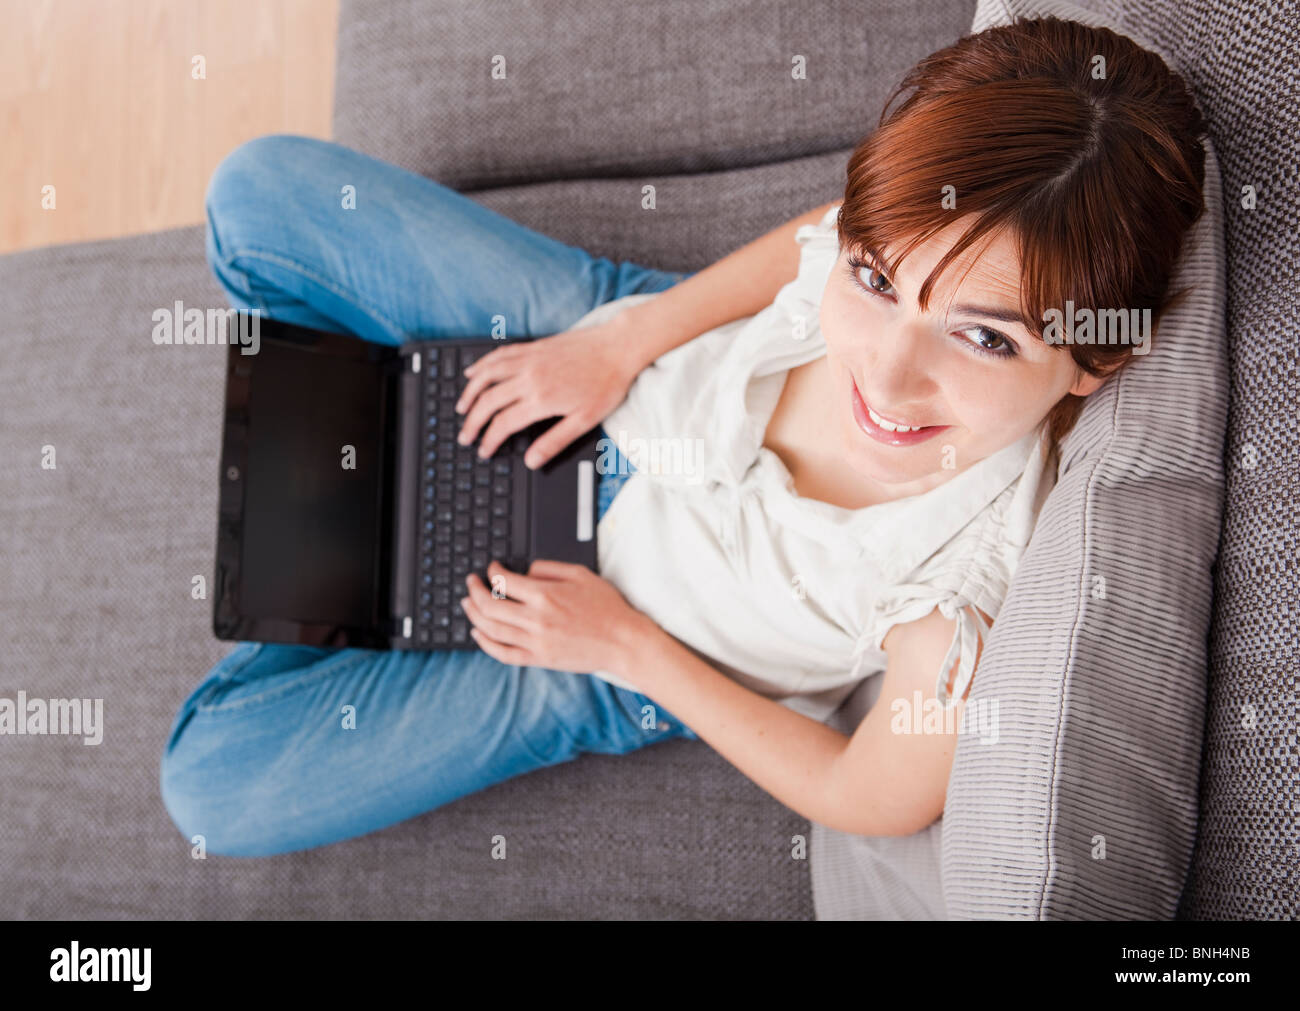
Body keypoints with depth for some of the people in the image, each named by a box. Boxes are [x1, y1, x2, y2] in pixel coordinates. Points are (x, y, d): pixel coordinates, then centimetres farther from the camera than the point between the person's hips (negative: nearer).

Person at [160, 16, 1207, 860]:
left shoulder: (969, 612, -40)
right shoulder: (899, 238, -30)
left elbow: (872, 800, -18)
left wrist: (624, 646, -15)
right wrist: (622, 337, -14)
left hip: (643, 666, -3)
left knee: (217, 785, -7)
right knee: (262, 189, 2)